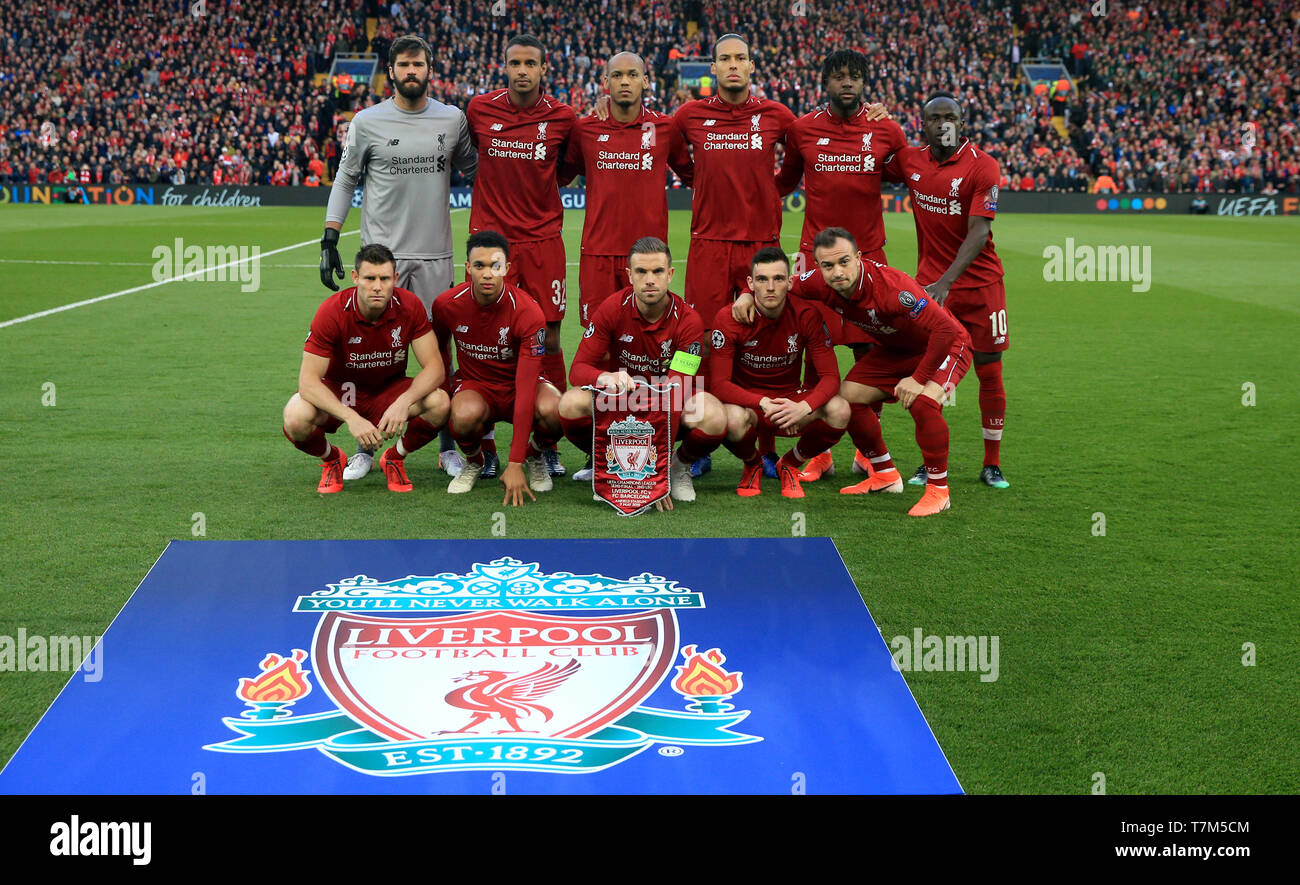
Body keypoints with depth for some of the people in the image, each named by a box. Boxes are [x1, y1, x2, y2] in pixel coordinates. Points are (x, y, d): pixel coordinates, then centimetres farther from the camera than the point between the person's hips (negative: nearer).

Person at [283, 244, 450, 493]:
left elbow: (434, 366, -17)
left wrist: (403, 403, -37)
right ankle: (332, 460, 5)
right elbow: (308, 379, -25)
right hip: (338, 392, -2)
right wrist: (351, 417, -40)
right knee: (296, 418, -33)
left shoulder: (409, 306, -17)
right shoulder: (332, 311, -24)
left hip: (389, 390, 2)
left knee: (440, 402, -28)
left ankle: (395, 458, 4)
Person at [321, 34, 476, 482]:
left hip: (434, 256, 1)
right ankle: (365, 449, 12)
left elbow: (475, 171, 18)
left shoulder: (453, 120, 6)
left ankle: (449, 446, 15)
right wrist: (329, 242, 3)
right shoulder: (367, 122, 2)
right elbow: (345, 180, 8)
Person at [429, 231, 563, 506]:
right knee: (465, 414, -37)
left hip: (517, 386, -1)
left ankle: (534, 456, 2)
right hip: (473, 384, 1)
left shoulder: (528, 312, -25)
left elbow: (526, 387, -29)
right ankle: (474, 462, 1)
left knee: (553, 409, -36)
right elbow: (440, 348, 12)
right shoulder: (447, 304, -15)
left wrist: (515, 465, -34)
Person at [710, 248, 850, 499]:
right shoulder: (728, 318, -17)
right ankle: (752, 465, 2)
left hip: (791, 400, 2)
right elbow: (719, 383, -19)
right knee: (734, 419, -39)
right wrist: (764, 403, -34)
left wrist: (803, 408, -34)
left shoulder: (806, 315, -12)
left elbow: (830, 376, -13)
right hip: (746, 400, -2)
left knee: (839, 411, -27)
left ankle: (790, 464, 4)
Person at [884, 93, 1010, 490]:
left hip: (981, 283, -2)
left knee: (990, 372, 2)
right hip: (929, 283, 3)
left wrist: (946, 281, -28)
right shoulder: (909, 160, 2)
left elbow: (978, 233, -18)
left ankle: (992, 465, 14)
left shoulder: (982, 166, -11)